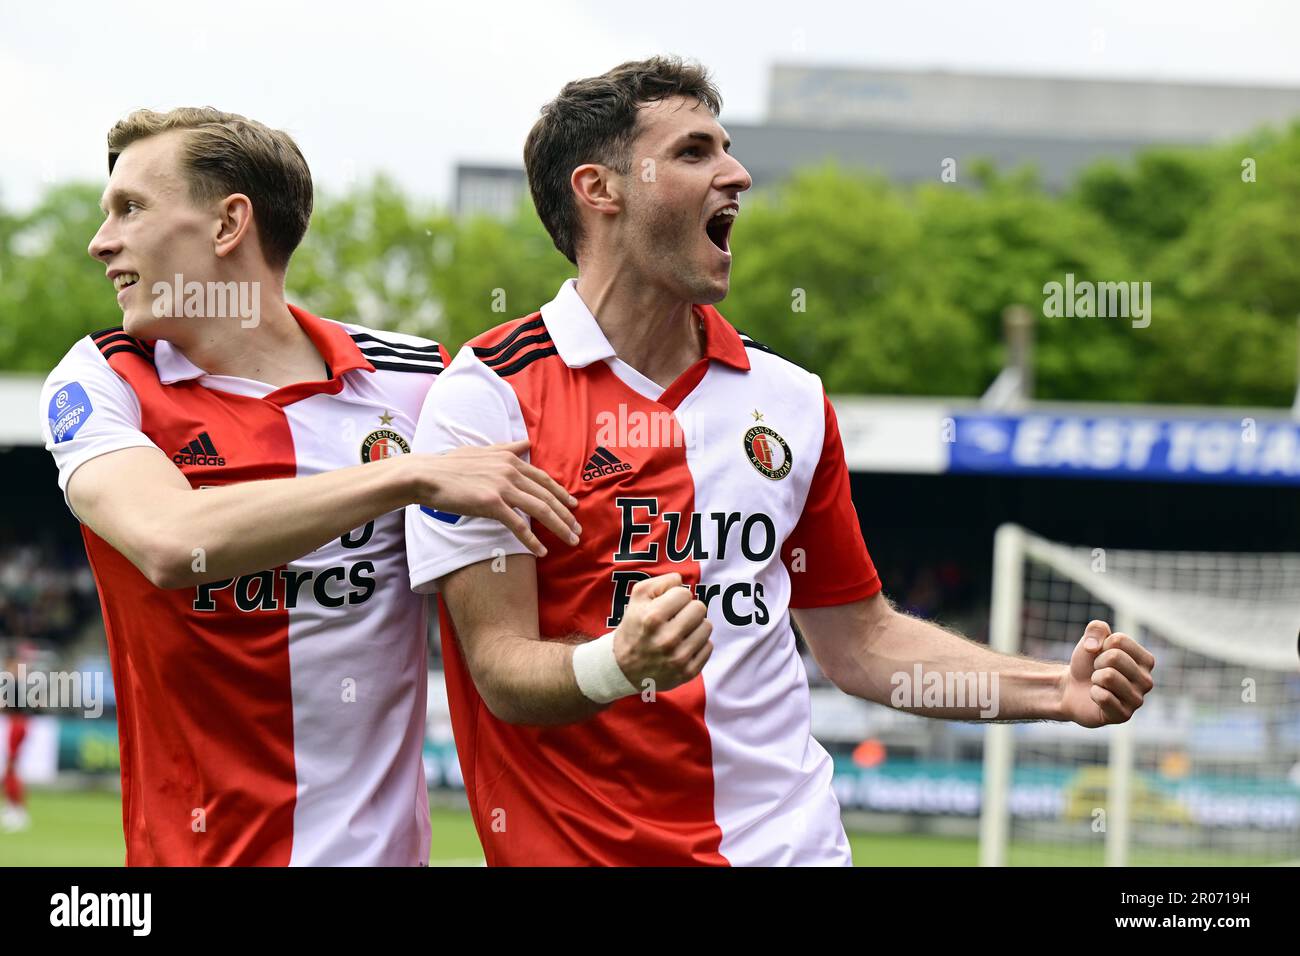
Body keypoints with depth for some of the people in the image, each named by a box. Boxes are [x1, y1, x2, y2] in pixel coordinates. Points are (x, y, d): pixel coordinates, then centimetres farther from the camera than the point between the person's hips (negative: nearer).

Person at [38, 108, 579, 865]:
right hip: (195, 845, -1)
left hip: (384, 841, 1)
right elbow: (171, 541, -24)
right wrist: (410, 476, -26)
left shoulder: (414, 378, -1)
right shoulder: (100, 383, -3)